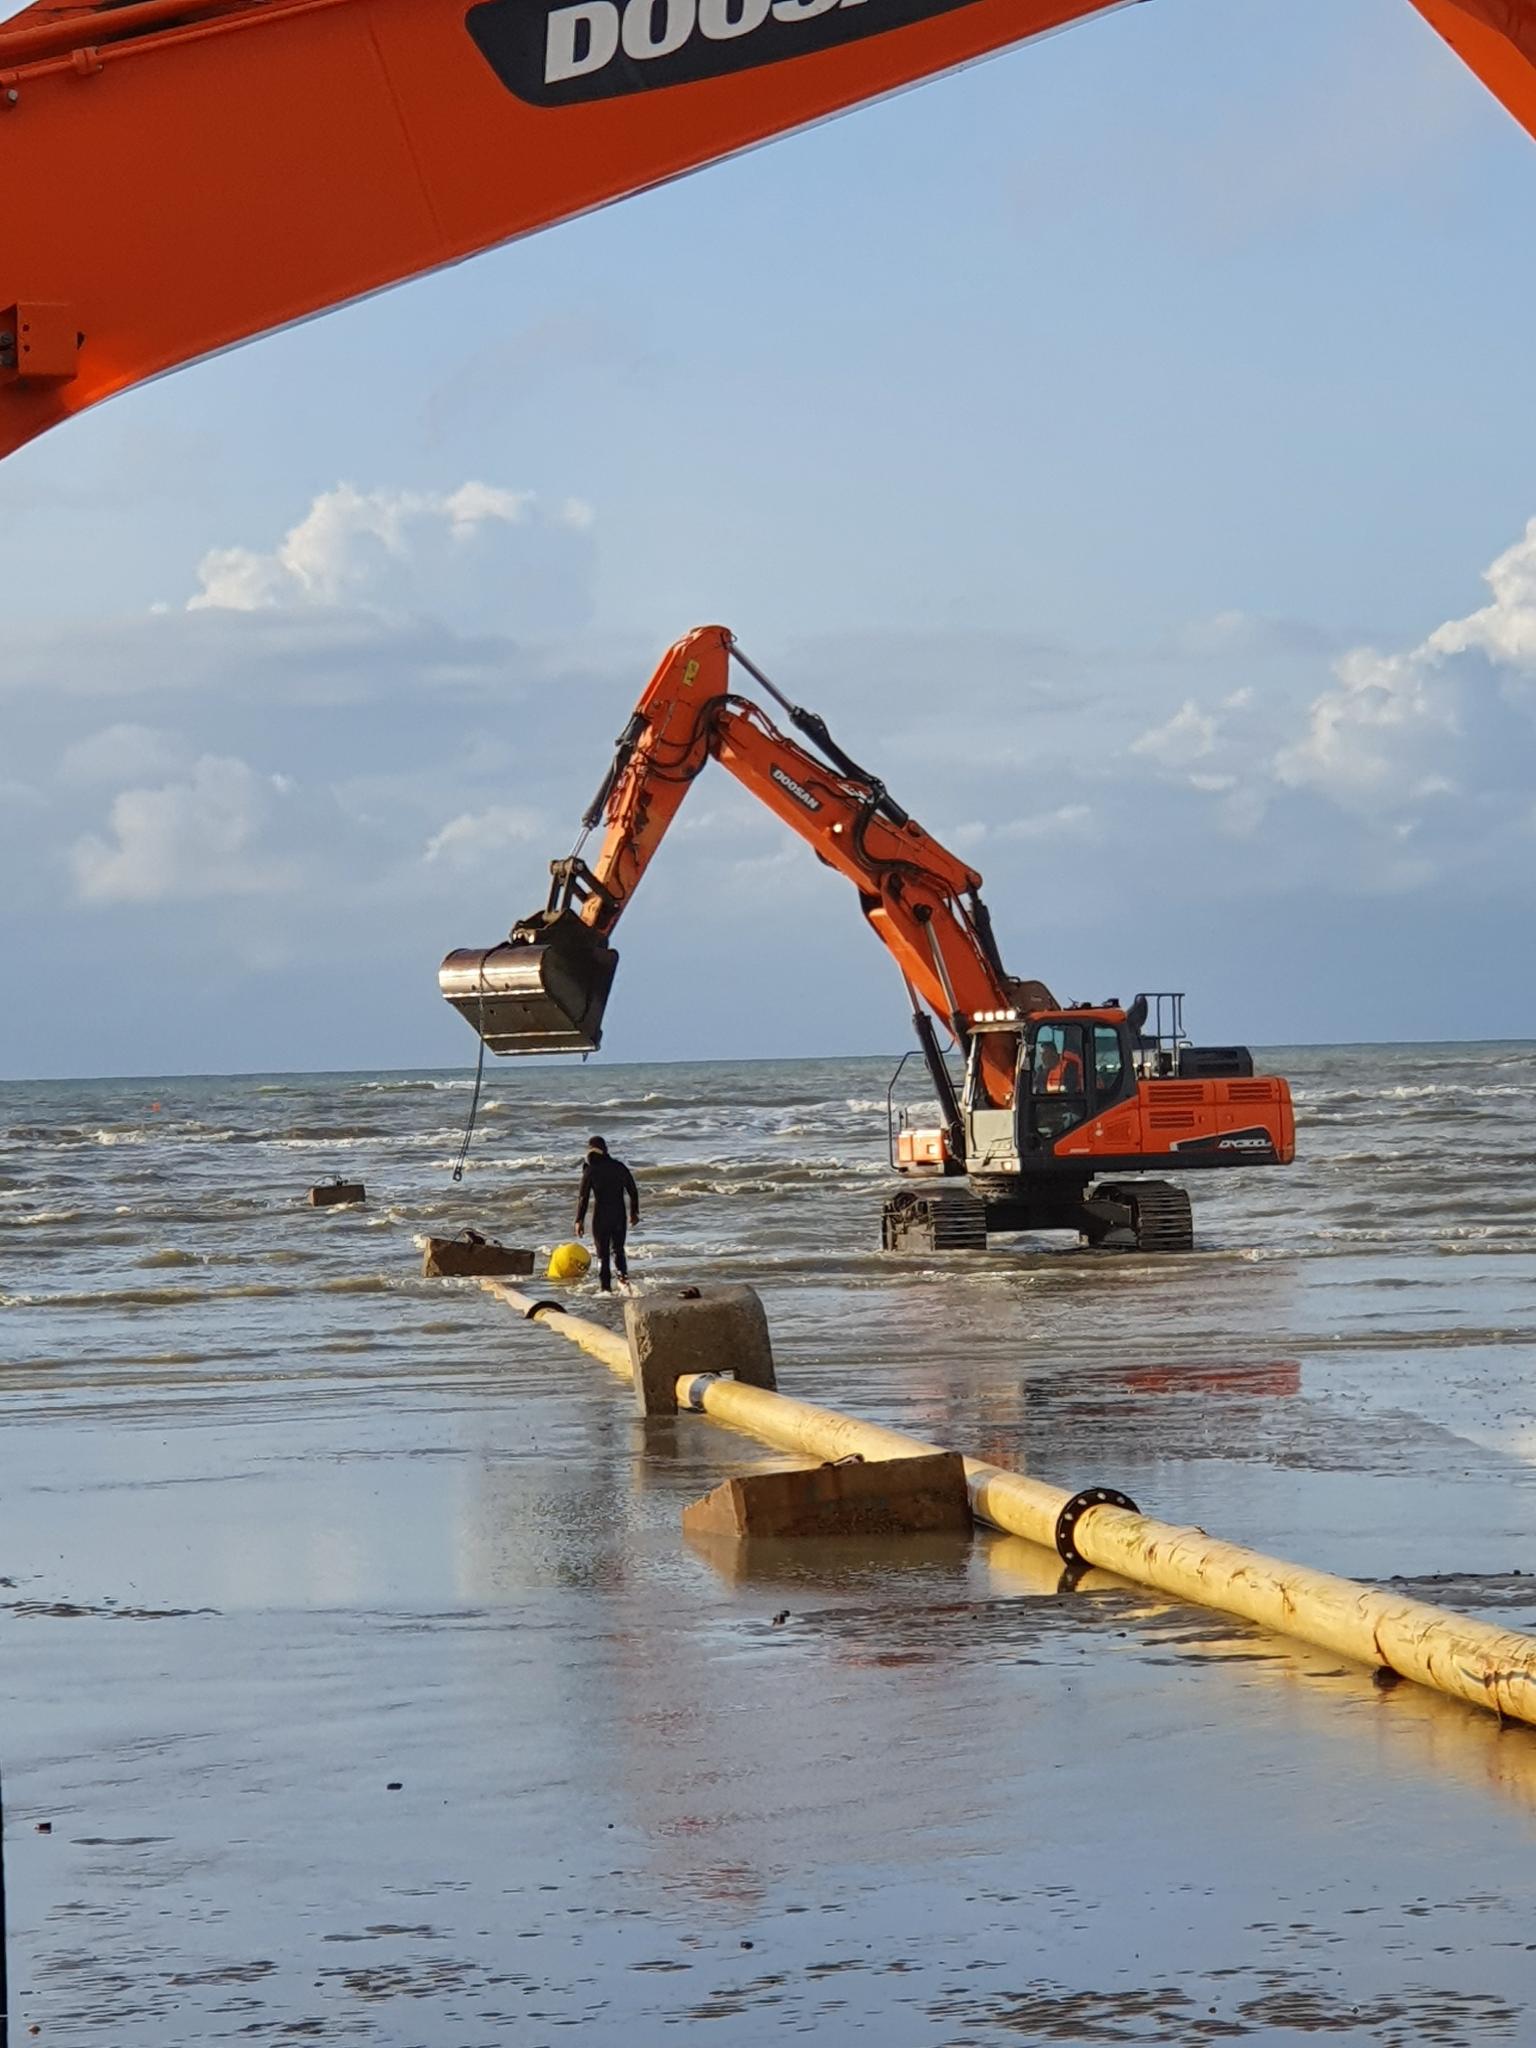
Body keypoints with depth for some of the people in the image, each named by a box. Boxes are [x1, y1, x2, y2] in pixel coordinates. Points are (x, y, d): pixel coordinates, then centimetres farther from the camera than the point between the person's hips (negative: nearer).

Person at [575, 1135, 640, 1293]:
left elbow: (583, 1197, -9)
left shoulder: (590, 1171, -8)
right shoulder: (620, 1167, 3)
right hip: (619, 1215, 3)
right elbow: (633, 1191, 8)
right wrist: (634, 1212, 20)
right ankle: (623, 1275, -7)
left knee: (603, 1254, 7)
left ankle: (606, 1288, 5)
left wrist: (579, 1220, -2)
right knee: (618, 1250, 17)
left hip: (601, 1216, -3)